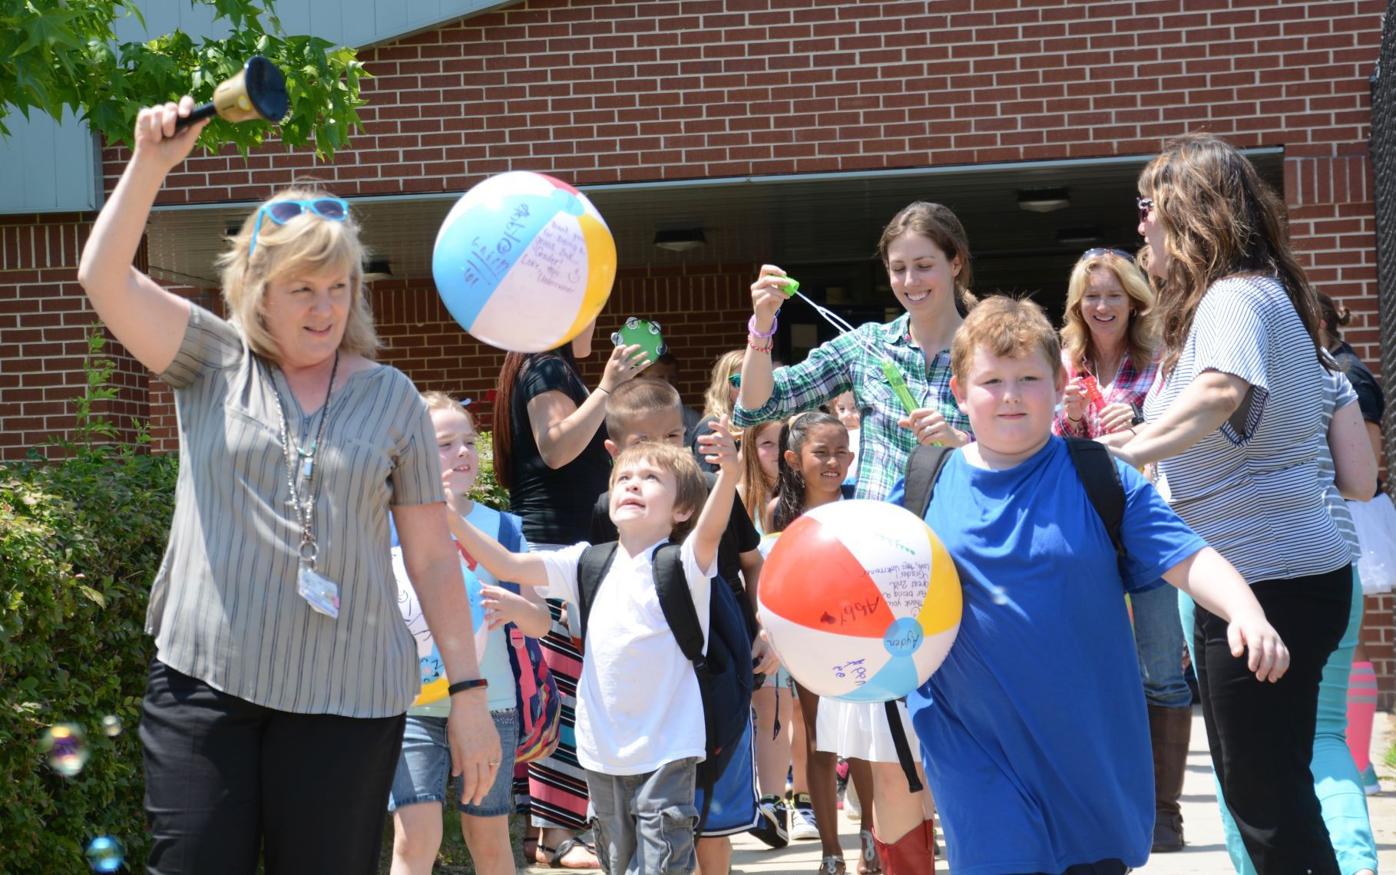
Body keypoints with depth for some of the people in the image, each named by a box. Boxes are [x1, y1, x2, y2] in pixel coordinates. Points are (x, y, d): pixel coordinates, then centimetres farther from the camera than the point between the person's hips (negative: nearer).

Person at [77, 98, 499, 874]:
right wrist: (151, 164, -14)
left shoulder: (390, 397, 7)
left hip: (345, 695, 0)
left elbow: (433, 557, 7)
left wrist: (469, 691, 4)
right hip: (204, 680, 0)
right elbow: (106, 279, -6)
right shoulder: (214, 363, 7)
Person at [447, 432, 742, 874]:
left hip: (667, 752, -5)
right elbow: (508, 565, 3)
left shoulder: (685, 563, -8)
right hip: (603, 751, 5)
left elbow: (710, 529, -29)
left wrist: (728, 473, -48)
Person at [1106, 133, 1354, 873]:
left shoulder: (1237, 297, -16)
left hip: (1270, 582, -11)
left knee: (1265, 793, -5)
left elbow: (1221, 390, -38)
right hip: (1245, 578, 11)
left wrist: (1131, 447, -39)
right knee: (1254, 784, 16)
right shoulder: (1239, 294, 17)